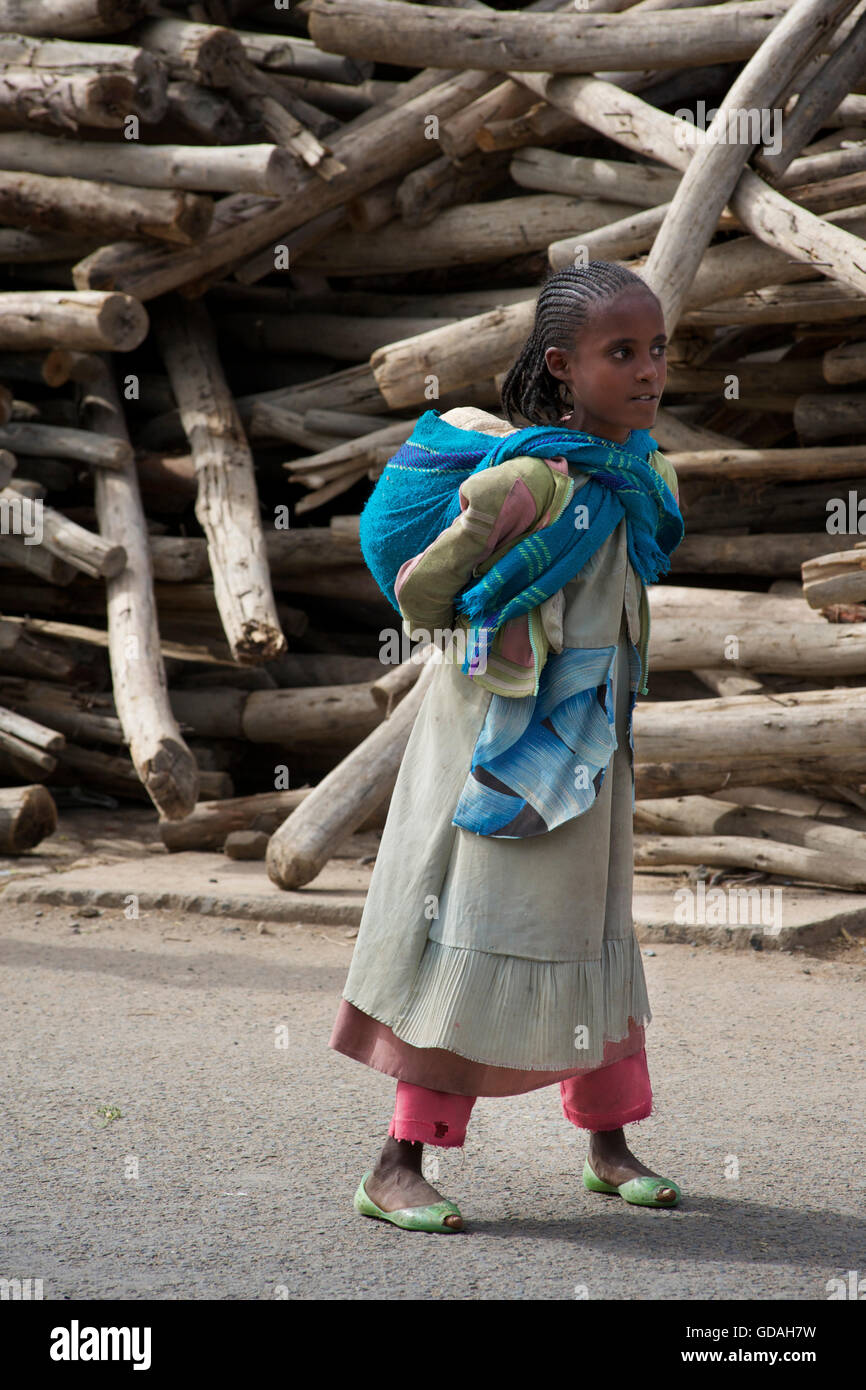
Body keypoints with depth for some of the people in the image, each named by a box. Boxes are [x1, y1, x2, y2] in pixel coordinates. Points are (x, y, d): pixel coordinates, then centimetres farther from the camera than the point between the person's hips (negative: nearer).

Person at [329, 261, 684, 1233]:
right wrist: (482, 634, 4)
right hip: (497, 743, -8)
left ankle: (609, 1145, 29)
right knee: (475, 938, -7)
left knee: (591, 935, 16)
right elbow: (420, 595, -13)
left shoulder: (643, 477, 4)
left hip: (586, 745, 8)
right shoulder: (534, 479, -21)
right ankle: (397, 1168, -1)